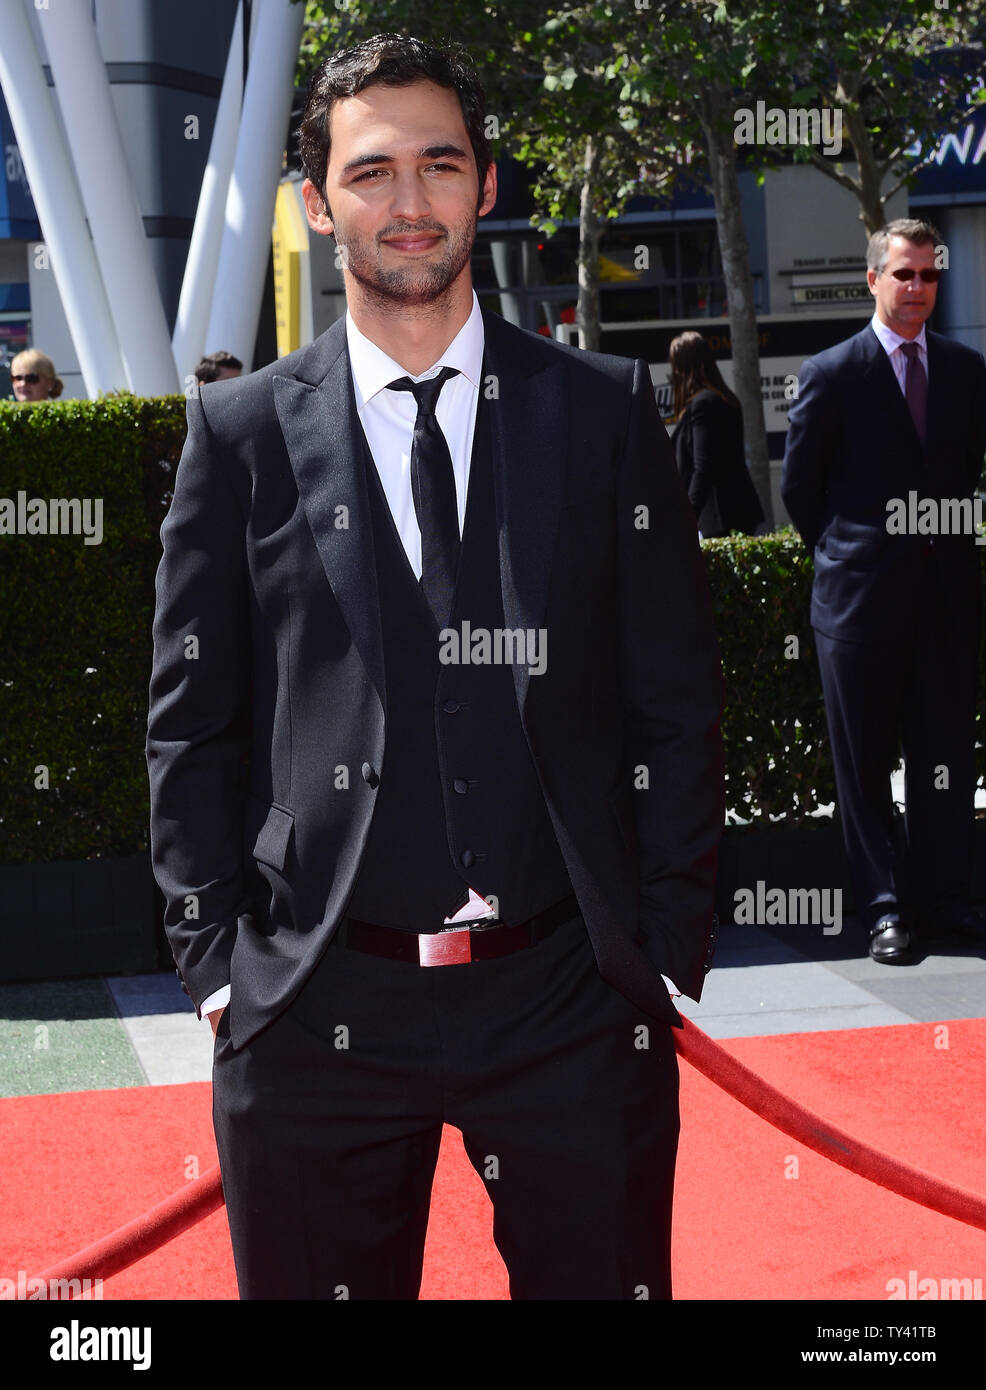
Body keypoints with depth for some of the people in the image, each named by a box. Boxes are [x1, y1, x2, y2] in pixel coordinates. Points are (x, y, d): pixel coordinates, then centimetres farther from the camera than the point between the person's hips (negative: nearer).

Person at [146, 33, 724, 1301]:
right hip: (314, 1008, 0)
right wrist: (218, 961, -1)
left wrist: (668, 950, 0)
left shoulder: (605, 410, 4)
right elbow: (192, 726, 5)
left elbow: (677, 705, 4)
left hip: (577, 1004, 1)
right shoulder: (242, 434, 3)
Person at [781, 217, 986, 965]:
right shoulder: (831, 375, -3)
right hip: (863, 594, -3)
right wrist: (845, 553, 6)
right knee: (865, 763, 3)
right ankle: (886, 908, 12)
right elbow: (799, 487, 3)